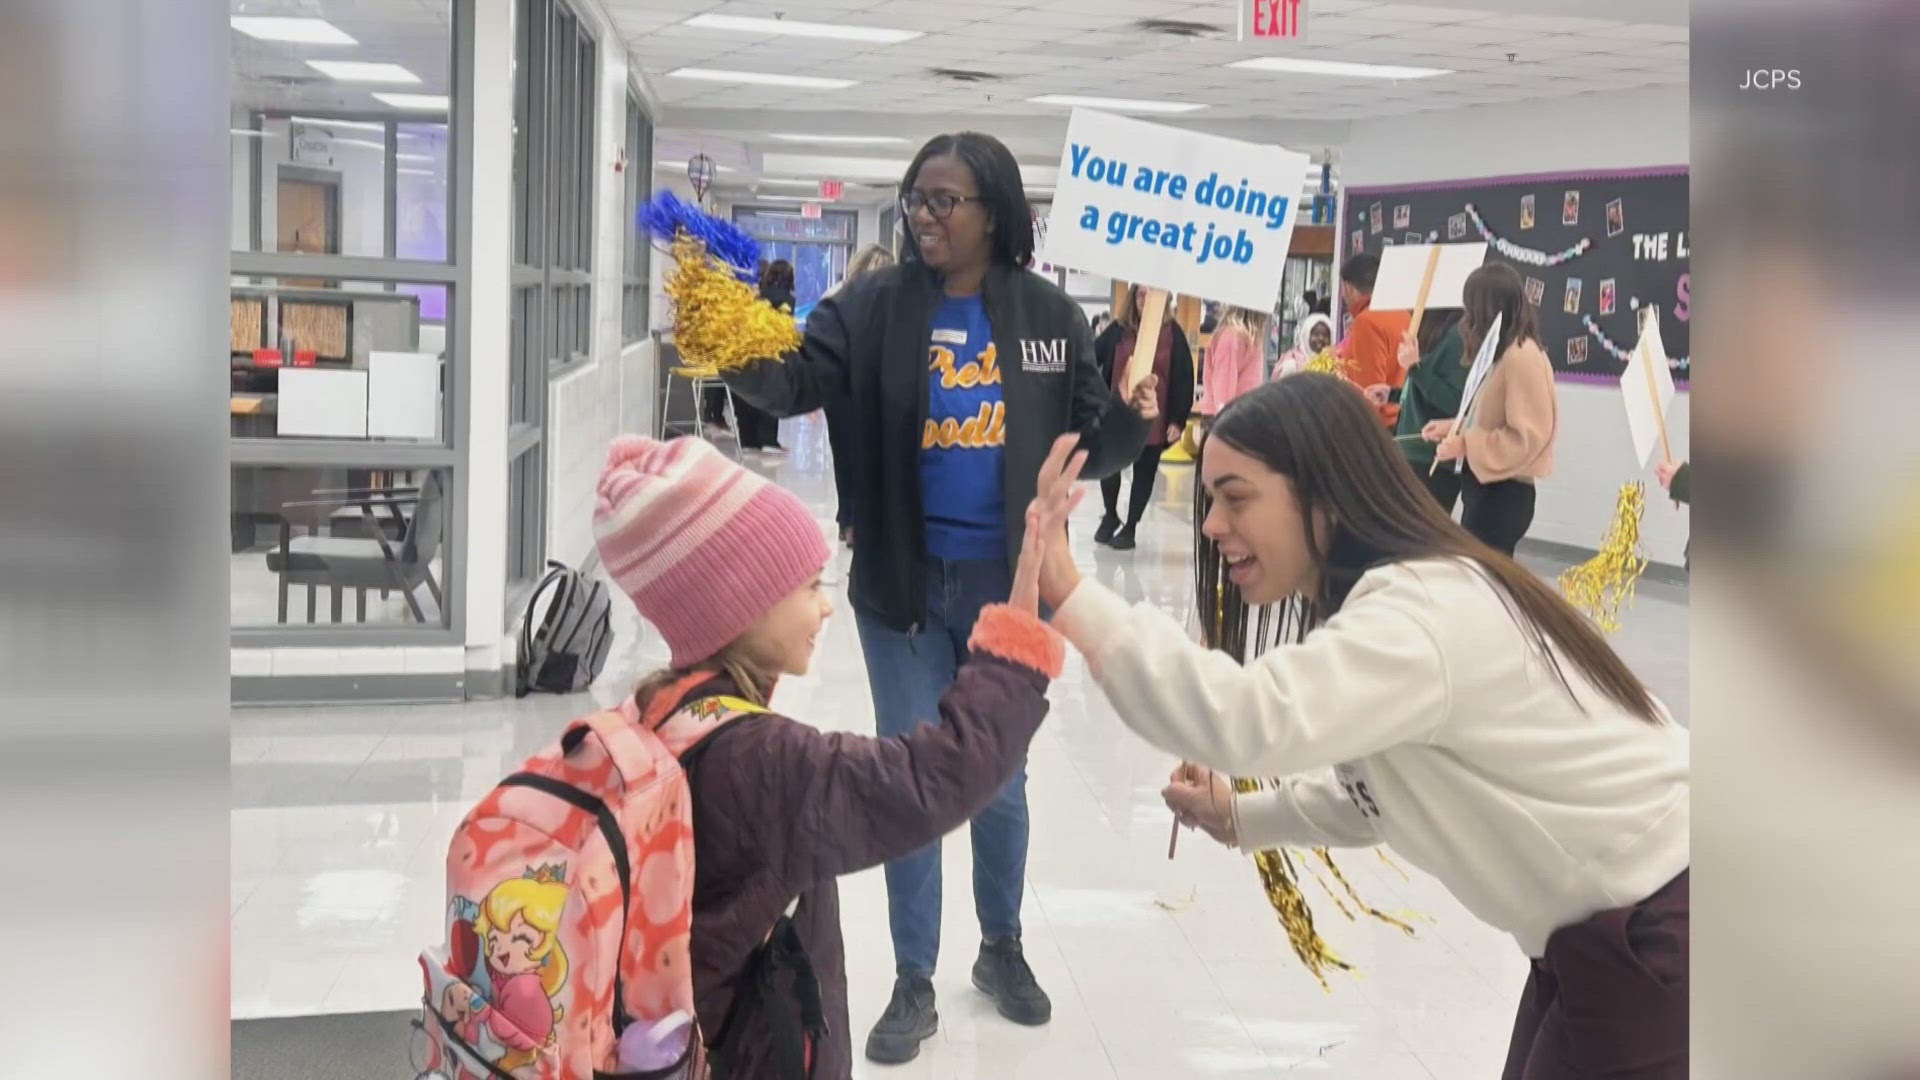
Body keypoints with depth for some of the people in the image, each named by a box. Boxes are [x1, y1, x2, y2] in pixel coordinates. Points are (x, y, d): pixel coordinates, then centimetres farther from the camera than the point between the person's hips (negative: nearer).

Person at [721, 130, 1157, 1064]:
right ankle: (913, 983, 23)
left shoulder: (1048, 314, -3)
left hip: (1008, 584, 0)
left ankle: (1002, 947, 38)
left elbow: (1084, 445, 2)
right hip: (902, 583, 0)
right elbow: (799, 382, -17)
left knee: (1001, 782, 15)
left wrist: (1130, 421, -20)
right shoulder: (874, 305, -5)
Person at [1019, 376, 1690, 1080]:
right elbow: (1375, 792, 15)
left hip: (1659, 940, -9)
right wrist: (1237, 818, 3)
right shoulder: (1395, 601, 5)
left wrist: (1069, 596, -42)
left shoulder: (1427, 612, -28)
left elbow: (1251, 720, -45)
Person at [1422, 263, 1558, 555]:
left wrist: (1466, 445, -18)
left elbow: (1527, 437, -21)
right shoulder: (1505, 353, 13)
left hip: (1502, 492, -10)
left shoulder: (1522, 356, -18)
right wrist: (1454, 427, 12)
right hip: (1489, 488, 10)